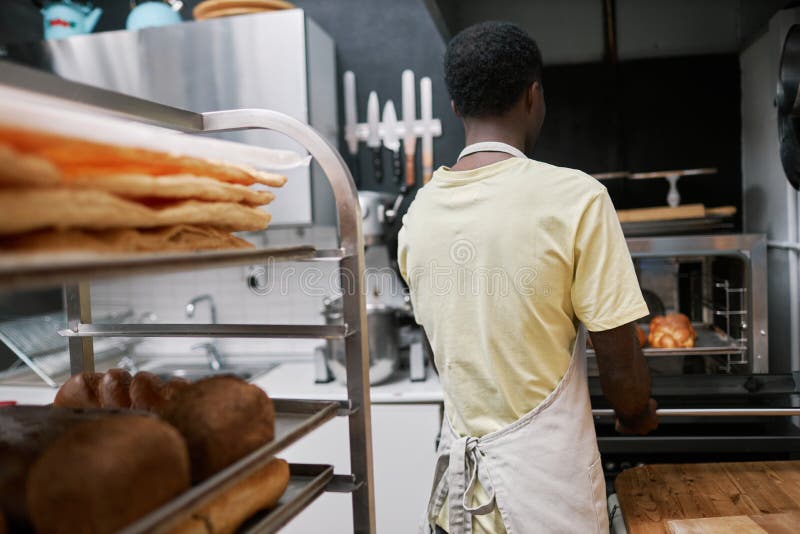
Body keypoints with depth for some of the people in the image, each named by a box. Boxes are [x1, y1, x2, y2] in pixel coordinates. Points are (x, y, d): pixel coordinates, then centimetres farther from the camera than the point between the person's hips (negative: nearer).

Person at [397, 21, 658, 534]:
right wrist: (636, 415, 8)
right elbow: (621, 365, -13)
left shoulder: (418, 211, -3)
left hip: (459, 473, 5)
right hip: (549, 482, -4)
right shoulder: (575, 198, -18)